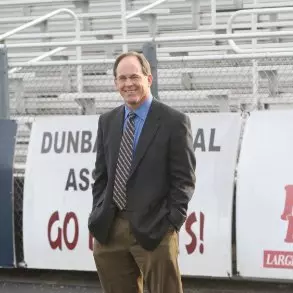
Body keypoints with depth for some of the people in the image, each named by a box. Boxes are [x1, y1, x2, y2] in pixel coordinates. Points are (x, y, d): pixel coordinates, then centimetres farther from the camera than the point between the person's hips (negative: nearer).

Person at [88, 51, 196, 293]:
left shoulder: (174, 121, -4)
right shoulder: (107, 121, 12)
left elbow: (184, 180, -5)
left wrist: (171, 224, -11)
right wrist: (98, 217, 6)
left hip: (154, 230, -5)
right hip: (109, 230, 5)